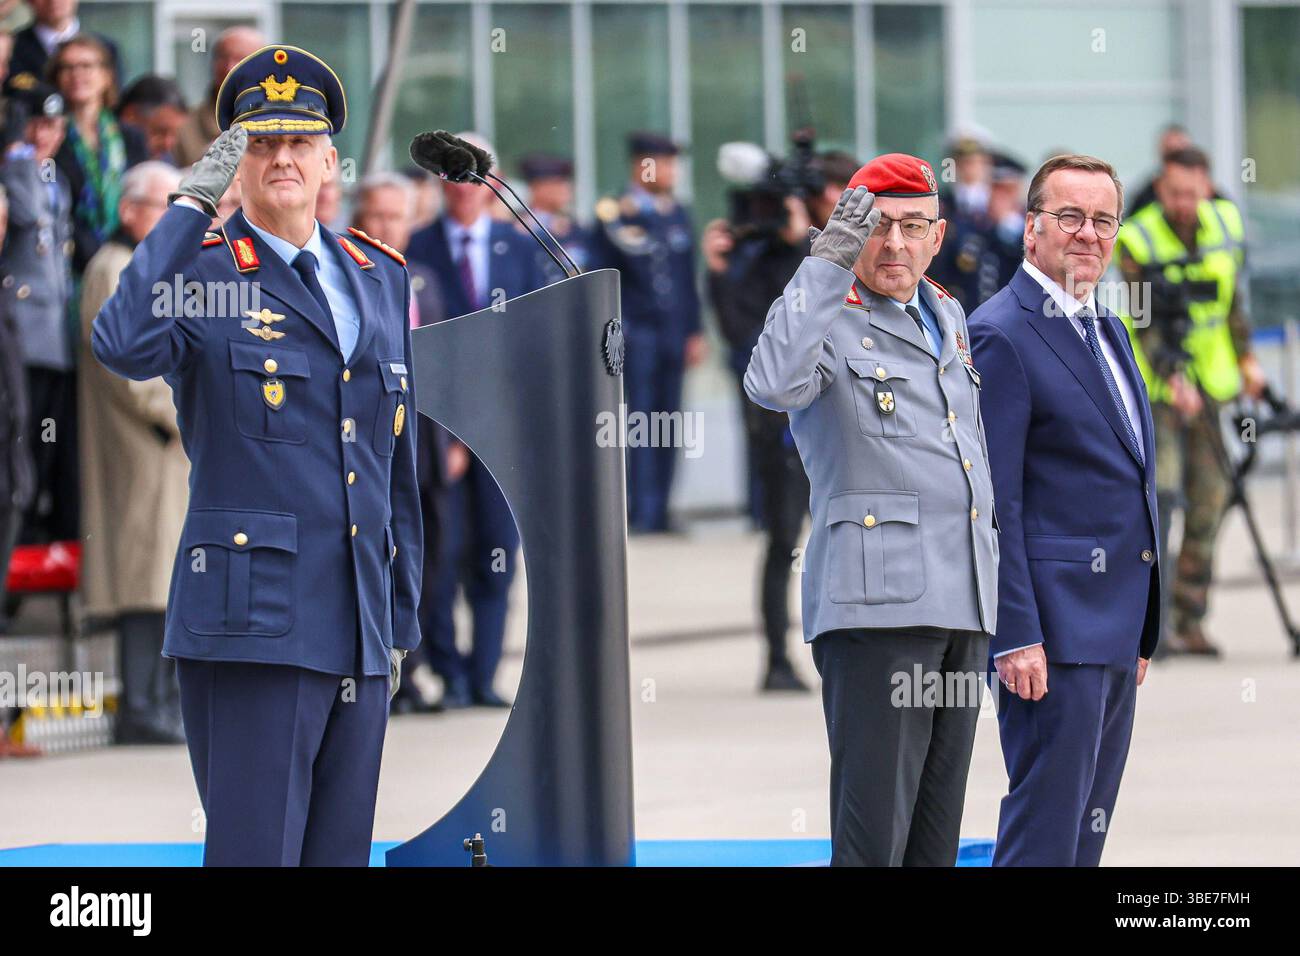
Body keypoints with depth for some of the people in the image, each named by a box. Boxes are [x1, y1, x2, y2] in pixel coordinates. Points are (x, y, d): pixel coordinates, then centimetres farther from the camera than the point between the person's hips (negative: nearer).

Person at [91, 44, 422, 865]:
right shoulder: (204, 270, 0)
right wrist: (192, 204, -18)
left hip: (359, 635, 6)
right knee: (255, 852, -9)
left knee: (340, 853, 8)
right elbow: (124, 346, -25)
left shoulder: (380, 278, 16)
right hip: (252, 626, -6)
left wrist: (401, 621, 18)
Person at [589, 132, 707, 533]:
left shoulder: (677, 214, 14)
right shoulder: (615, 214, -6)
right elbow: (599, 276, -9)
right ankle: (640, 512, -7)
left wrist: (694, 331, 15)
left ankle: (658, 512, 14)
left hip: (673, 333, 6)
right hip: (634, 331, -6)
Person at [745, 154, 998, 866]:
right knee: (873, 832, -13)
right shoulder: (828, 319, -3)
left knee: (937, 835, 8)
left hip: (962, 608, 8)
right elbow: (772, 385, -27)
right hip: (875, 601, -8)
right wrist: (829, 262, -27)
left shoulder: (948, 317, 20)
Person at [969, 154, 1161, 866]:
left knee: (1089, 825, 11)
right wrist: (1015, 636, -20)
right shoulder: (1001, 334, -11)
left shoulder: (1106, 329, 17)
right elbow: (994, 501, -16)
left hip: (1117, 625, 9)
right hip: (1056, 620, -9)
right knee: (1045, 831, -9)